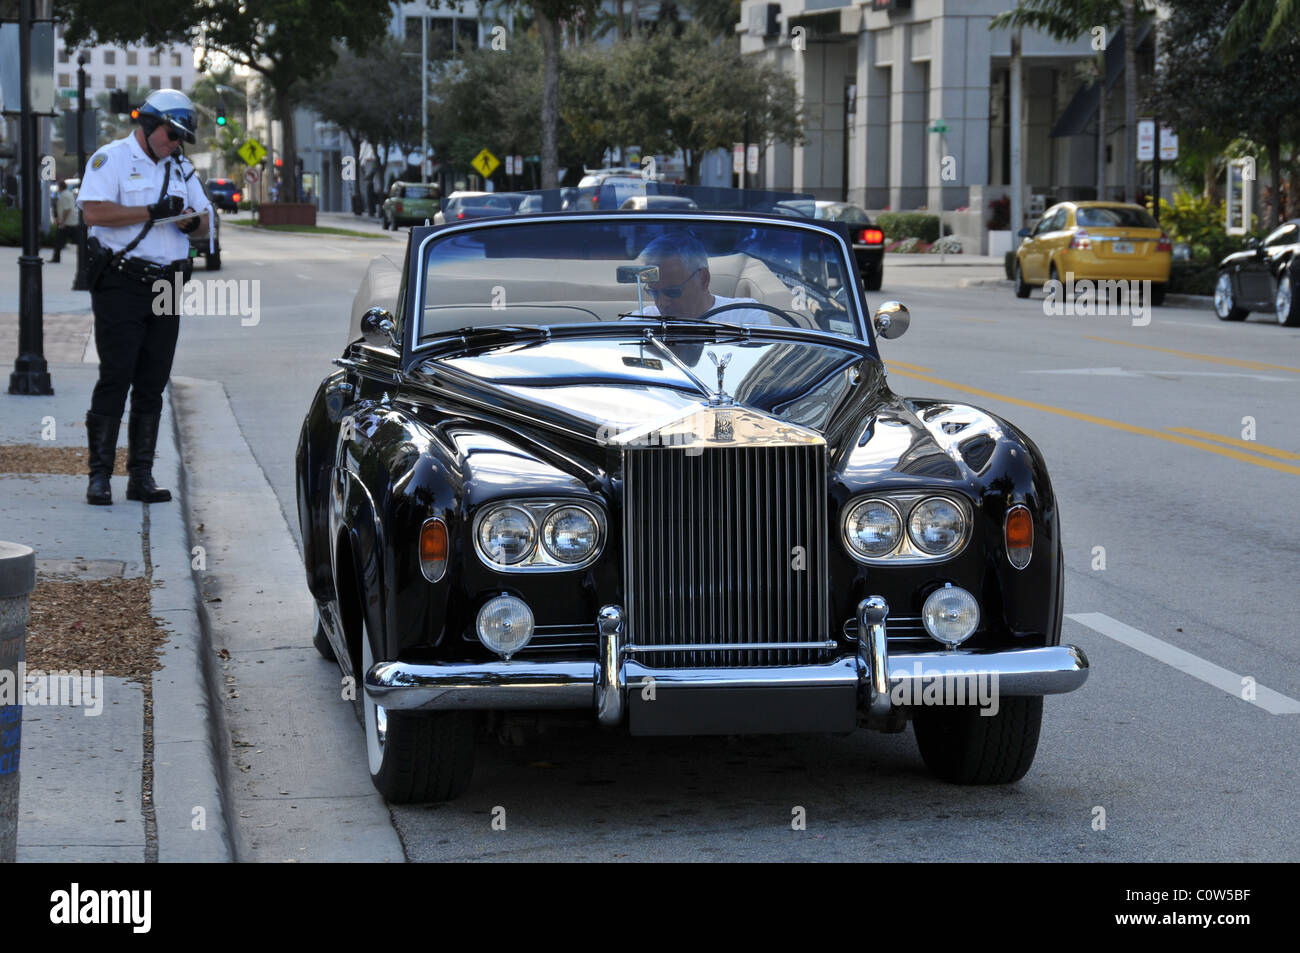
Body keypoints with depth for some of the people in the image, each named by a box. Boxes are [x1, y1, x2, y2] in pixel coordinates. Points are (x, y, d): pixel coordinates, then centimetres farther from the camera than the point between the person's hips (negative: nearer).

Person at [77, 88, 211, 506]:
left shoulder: (180, 168, 18)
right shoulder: (111, 159, -3)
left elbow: (205, 220, 18)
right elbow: (94, 211, -17)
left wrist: (192, 222, -6)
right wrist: (152, 212, -19)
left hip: (166, 287, 6)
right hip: (120, 284, -6)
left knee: (152, 385, 6)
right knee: (115, 379, -9)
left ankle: (141, 477, 10)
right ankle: (99, 476, -5)